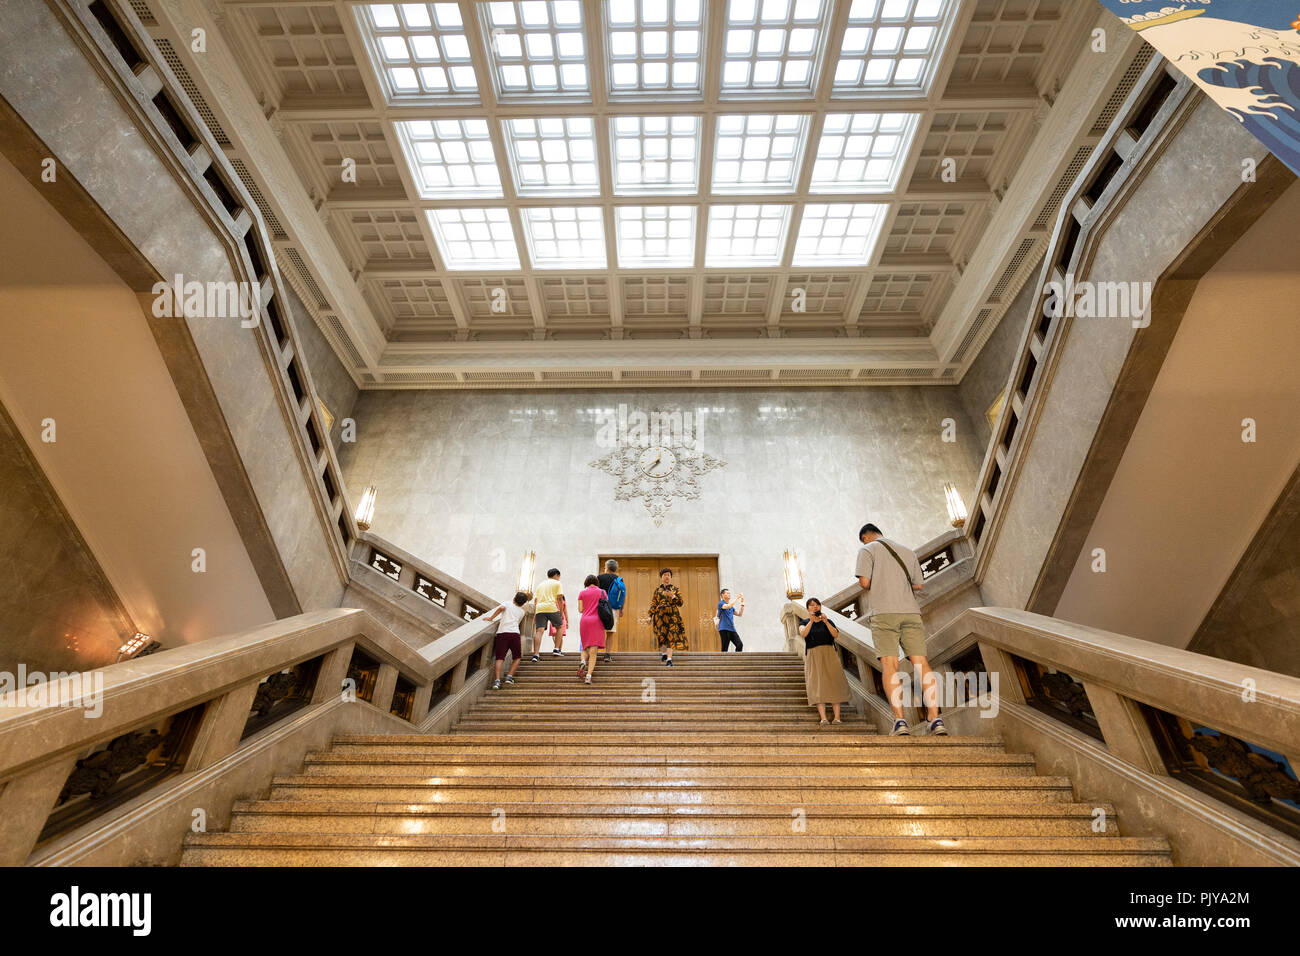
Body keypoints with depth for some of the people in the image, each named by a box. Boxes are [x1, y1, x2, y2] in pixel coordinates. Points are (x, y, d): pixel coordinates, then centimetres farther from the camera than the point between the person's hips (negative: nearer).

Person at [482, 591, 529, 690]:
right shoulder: (522, 612, 22)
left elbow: (502, 608, -6)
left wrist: (491, 618, 2)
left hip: (501, 633, 0)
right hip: (514, 633, 0)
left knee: (500, 658, -1)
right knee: (517, 657, 17)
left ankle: (497, 680, -16)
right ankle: (510, 676, 2)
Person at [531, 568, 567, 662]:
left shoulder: (540, 584, 28)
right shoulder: (557, 583, 13)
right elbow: (560, 598, 4)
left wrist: (534, 615, 23)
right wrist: (561, 612, 6)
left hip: (539, 608, 4)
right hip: (552, 607, -4)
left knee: (539, 631, -4)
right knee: (560, 627, 13)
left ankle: (536, 654, -16)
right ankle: (556, 650, 4)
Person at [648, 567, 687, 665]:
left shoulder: (675, 589, 11)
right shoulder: (657, 590, 12)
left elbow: (680, 603, 3)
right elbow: (653, 605, 9)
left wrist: (672, 596, -14)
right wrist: (650, 617, 1)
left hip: (672, 615, 0)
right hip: (660, 615, 0)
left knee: (671, 636, -9)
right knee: (662, 635, -5)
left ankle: (669, 659, -11)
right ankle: (664, 652, 22)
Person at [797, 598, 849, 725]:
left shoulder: (827, 621, 15)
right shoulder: (804, 622, 11)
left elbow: (836, 634, -3)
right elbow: (803, 634, -10)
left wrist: (826, 621, -16)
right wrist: (811, 621, -22)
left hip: (829, 654, 2)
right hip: (813, 656, -2)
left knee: (834, 683, -9)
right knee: (817, 685, -14)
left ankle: (837, 718, -9)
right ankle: (823, 718, -21)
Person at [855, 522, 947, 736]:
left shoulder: (867, 550, 6)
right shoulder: (907, 551, 22)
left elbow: (864, 582, -5)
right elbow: (918, 584, 19)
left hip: (883, 611, -4)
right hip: (910, 610, 4)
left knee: (889, 664, -8)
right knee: (920, 661, -1)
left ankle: (899, 721, -16)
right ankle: (935, 719, -9)